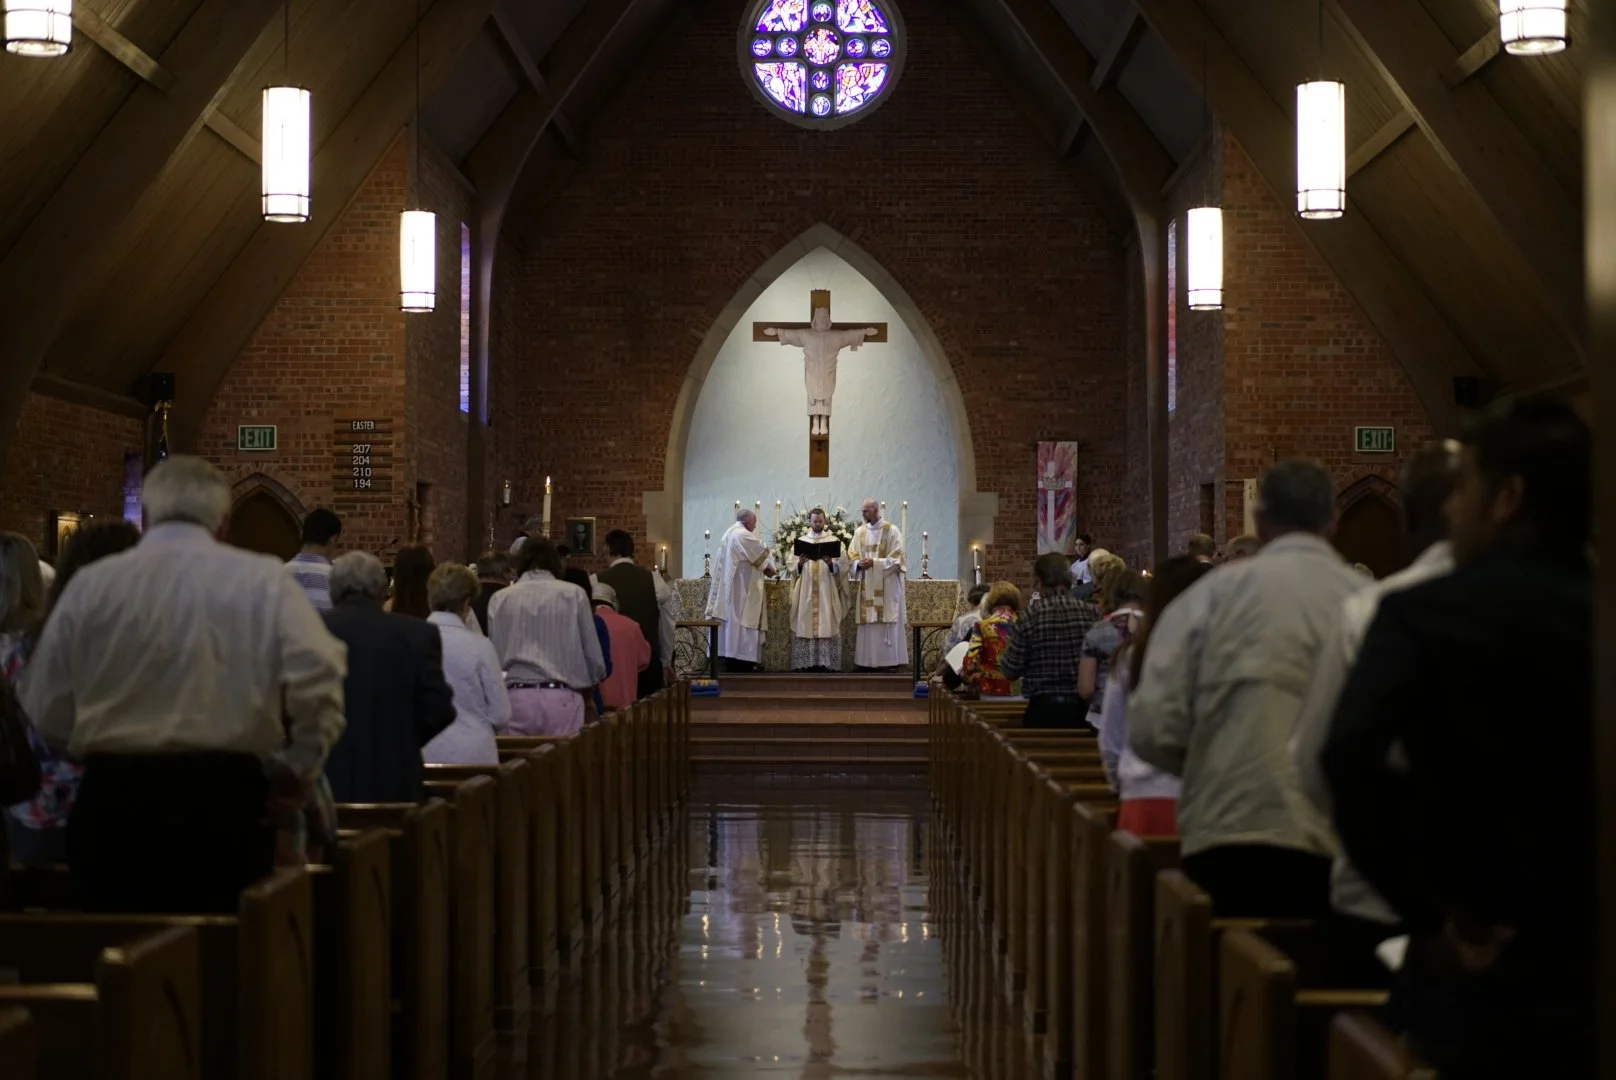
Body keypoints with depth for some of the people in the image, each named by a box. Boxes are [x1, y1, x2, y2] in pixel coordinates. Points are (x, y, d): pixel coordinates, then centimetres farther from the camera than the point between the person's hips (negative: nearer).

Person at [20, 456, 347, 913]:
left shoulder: (91, 584, 4)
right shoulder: (262, 579, 0)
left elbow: (44, 711, 6)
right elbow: (318, 675, -11)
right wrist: (298, 769, 2)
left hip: (114, 801, 1)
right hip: (225, 799, -1)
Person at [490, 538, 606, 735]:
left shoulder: (500, 599, 6)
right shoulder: (573, 596, 2)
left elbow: (493, 657, 9)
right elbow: (594, 659, 5)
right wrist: (583, 683, 23)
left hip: (516, 698, 1)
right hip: (561, 698, -1)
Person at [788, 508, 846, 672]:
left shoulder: (833, 541, 9)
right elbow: (793, 568, 7)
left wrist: (830, 564, -19)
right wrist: (800, 564, -14)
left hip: (826, 593, -1)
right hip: (805, 593, 1)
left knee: (827, 626, -7)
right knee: (805, 626, -5)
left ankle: (826, 663, -6)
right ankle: (806, 663, -4)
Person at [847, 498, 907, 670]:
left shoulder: (891, 531, -2)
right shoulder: (859, 532, 12)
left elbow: (897, 559, -7)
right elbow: (852, 557, 11)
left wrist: (875, 563, -17)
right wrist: (859, 563, -11)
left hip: (886, 586, -4)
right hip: (866, 586, 4)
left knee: (886, 622, -6)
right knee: (867, 624, 0)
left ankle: (888, 660, -5)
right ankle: (868, 660, 1)